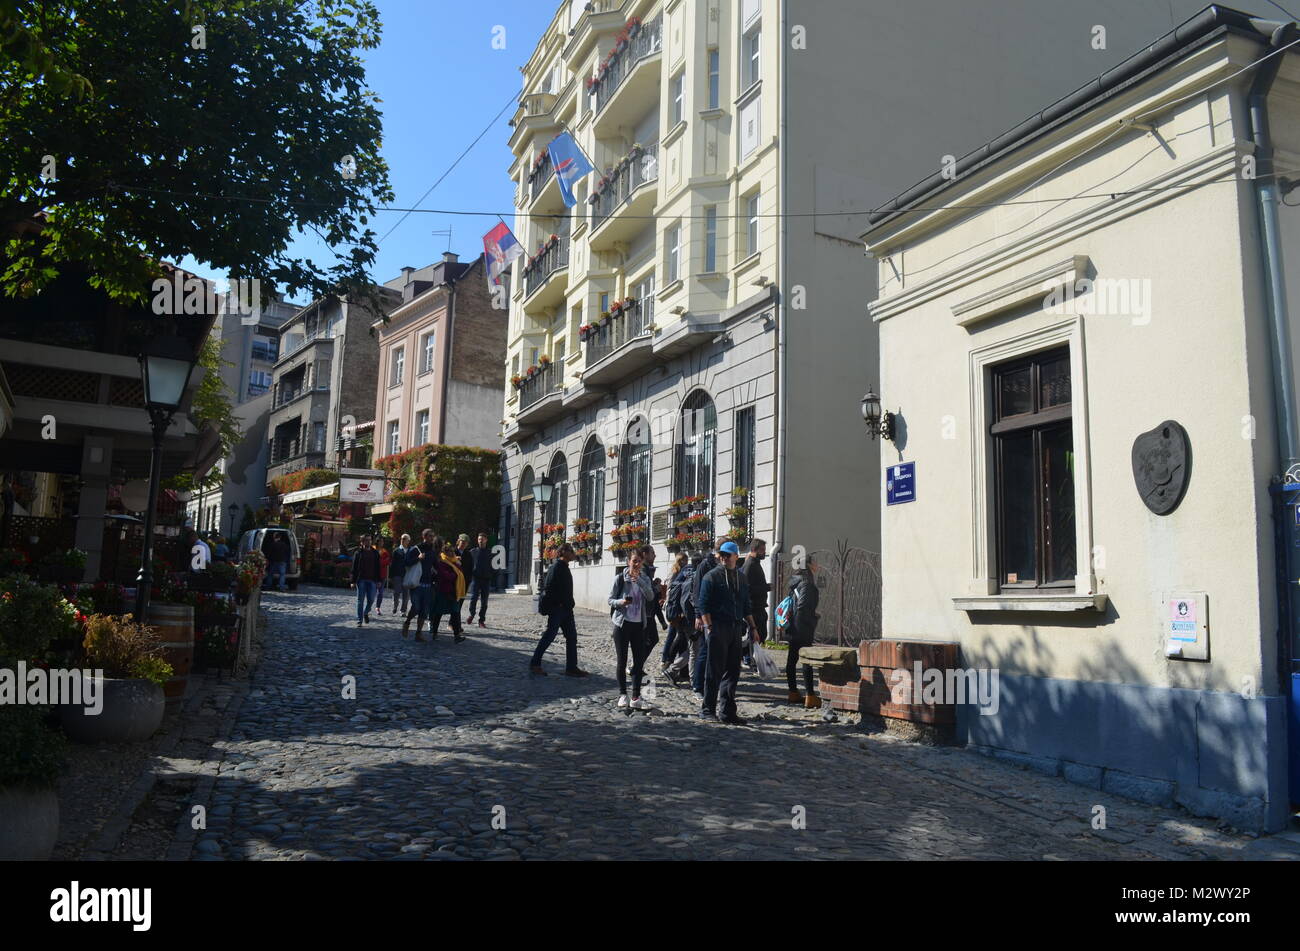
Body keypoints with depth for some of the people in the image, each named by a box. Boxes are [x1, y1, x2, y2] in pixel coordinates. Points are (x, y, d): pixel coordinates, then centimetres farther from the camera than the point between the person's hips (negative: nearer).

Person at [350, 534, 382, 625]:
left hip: (372, 580, 2)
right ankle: (359, 620, 7)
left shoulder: (375, 553, 9)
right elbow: (354, 568, 1)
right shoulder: (358, 553, 1)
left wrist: (378, 581, 5)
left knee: (371, 600, -1)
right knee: (360, 600, 1)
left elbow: (378, 568, 10)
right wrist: (353, 581, -5)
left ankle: (366, 613, 28)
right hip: (361, 580, -2)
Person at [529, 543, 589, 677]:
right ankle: (535, 665, 8)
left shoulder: (564, 567, 16)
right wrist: (558, 604, -19)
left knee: (571, 636, 8)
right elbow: (549, 588, -21)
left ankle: (572, 667, 12)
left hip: (565, 609, 10)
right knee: (549, 636, -3)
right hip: (557, 609, -10)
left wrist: (569, 605, 15)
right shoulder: (556, 567, -14)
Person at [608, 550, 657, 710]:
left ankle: (636, 697, 5)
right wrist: (621, 602, -22)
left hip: (639, 624, 3)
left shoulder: (644, 578, 5)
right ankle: (622, 694, 14)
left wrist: (638, 580, -20)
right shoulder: (620, 578, -4)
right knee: (622, 660, 2)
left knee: (639, 661, 0)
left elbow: (651, 596, -11)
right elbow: (611, 599, -2)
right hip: (622, 623, -3)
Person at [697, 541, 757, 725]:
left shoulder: (741, 578, 15)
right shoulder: (712, 576, -3)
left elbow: (746, 606, 22)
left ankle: (728, 711, 14)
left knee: (733, 671, 7)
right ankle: (708, 709, 7)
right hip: (717, 628, -6)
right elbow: (703, 605, -7)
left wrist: (752, 627, 16)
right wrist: (709, 627, -15)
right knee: (715, 671, -3)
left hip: (736, 629, 6)